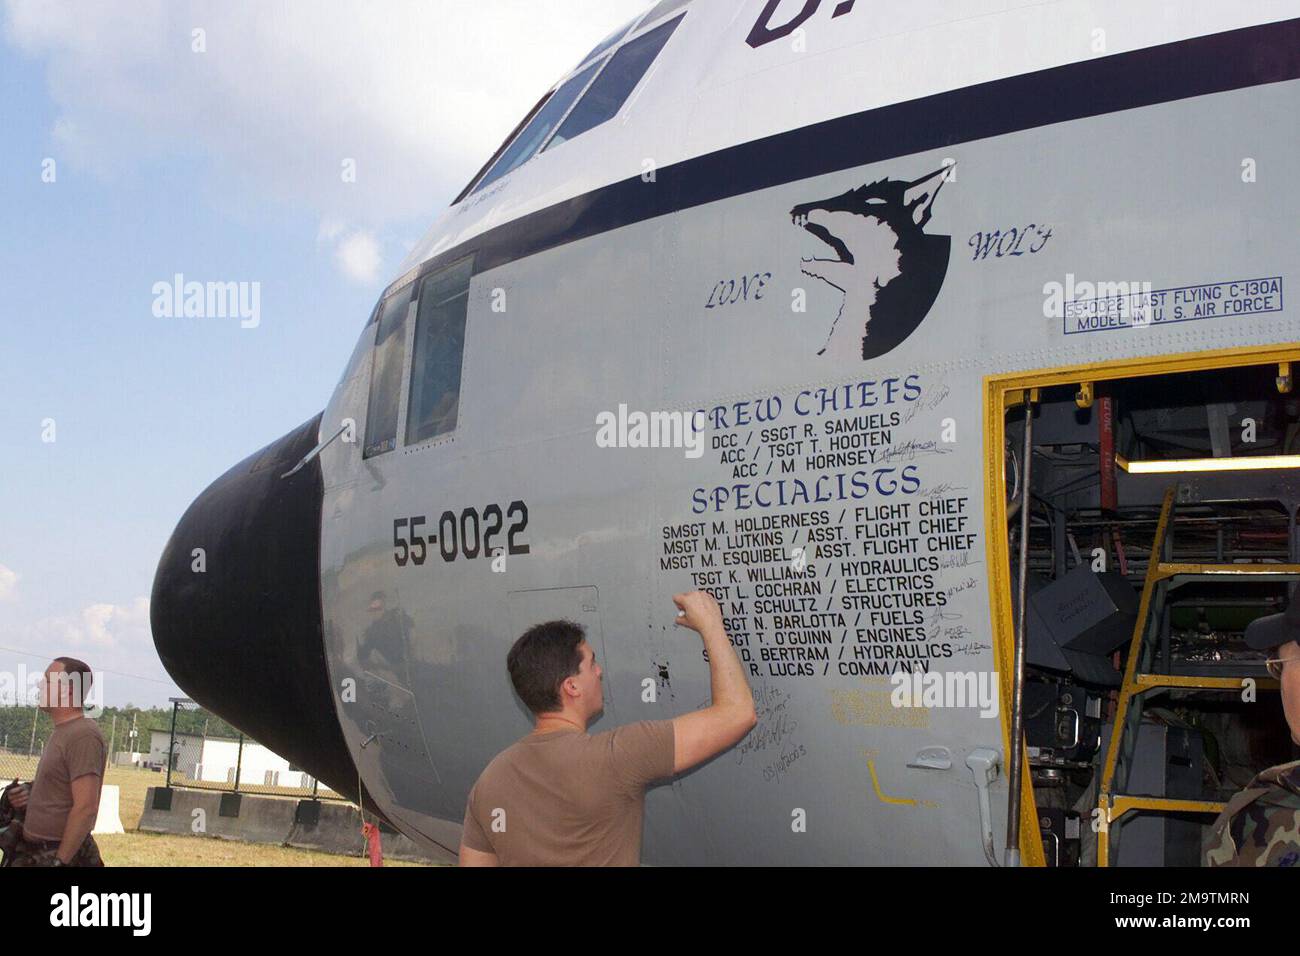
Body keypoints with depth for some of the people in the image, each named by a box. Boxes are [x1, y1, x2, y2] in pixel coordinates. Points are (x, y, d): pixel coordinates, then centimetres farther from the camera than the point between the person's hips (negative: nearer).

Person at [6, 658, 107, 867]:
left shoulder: (83, 735, -18)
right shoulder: (61, 732, 14)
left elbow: (86, 808, -23)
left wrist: (60, 860, -22)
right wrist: (28, 797, 5)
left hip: (58, 855, -9)